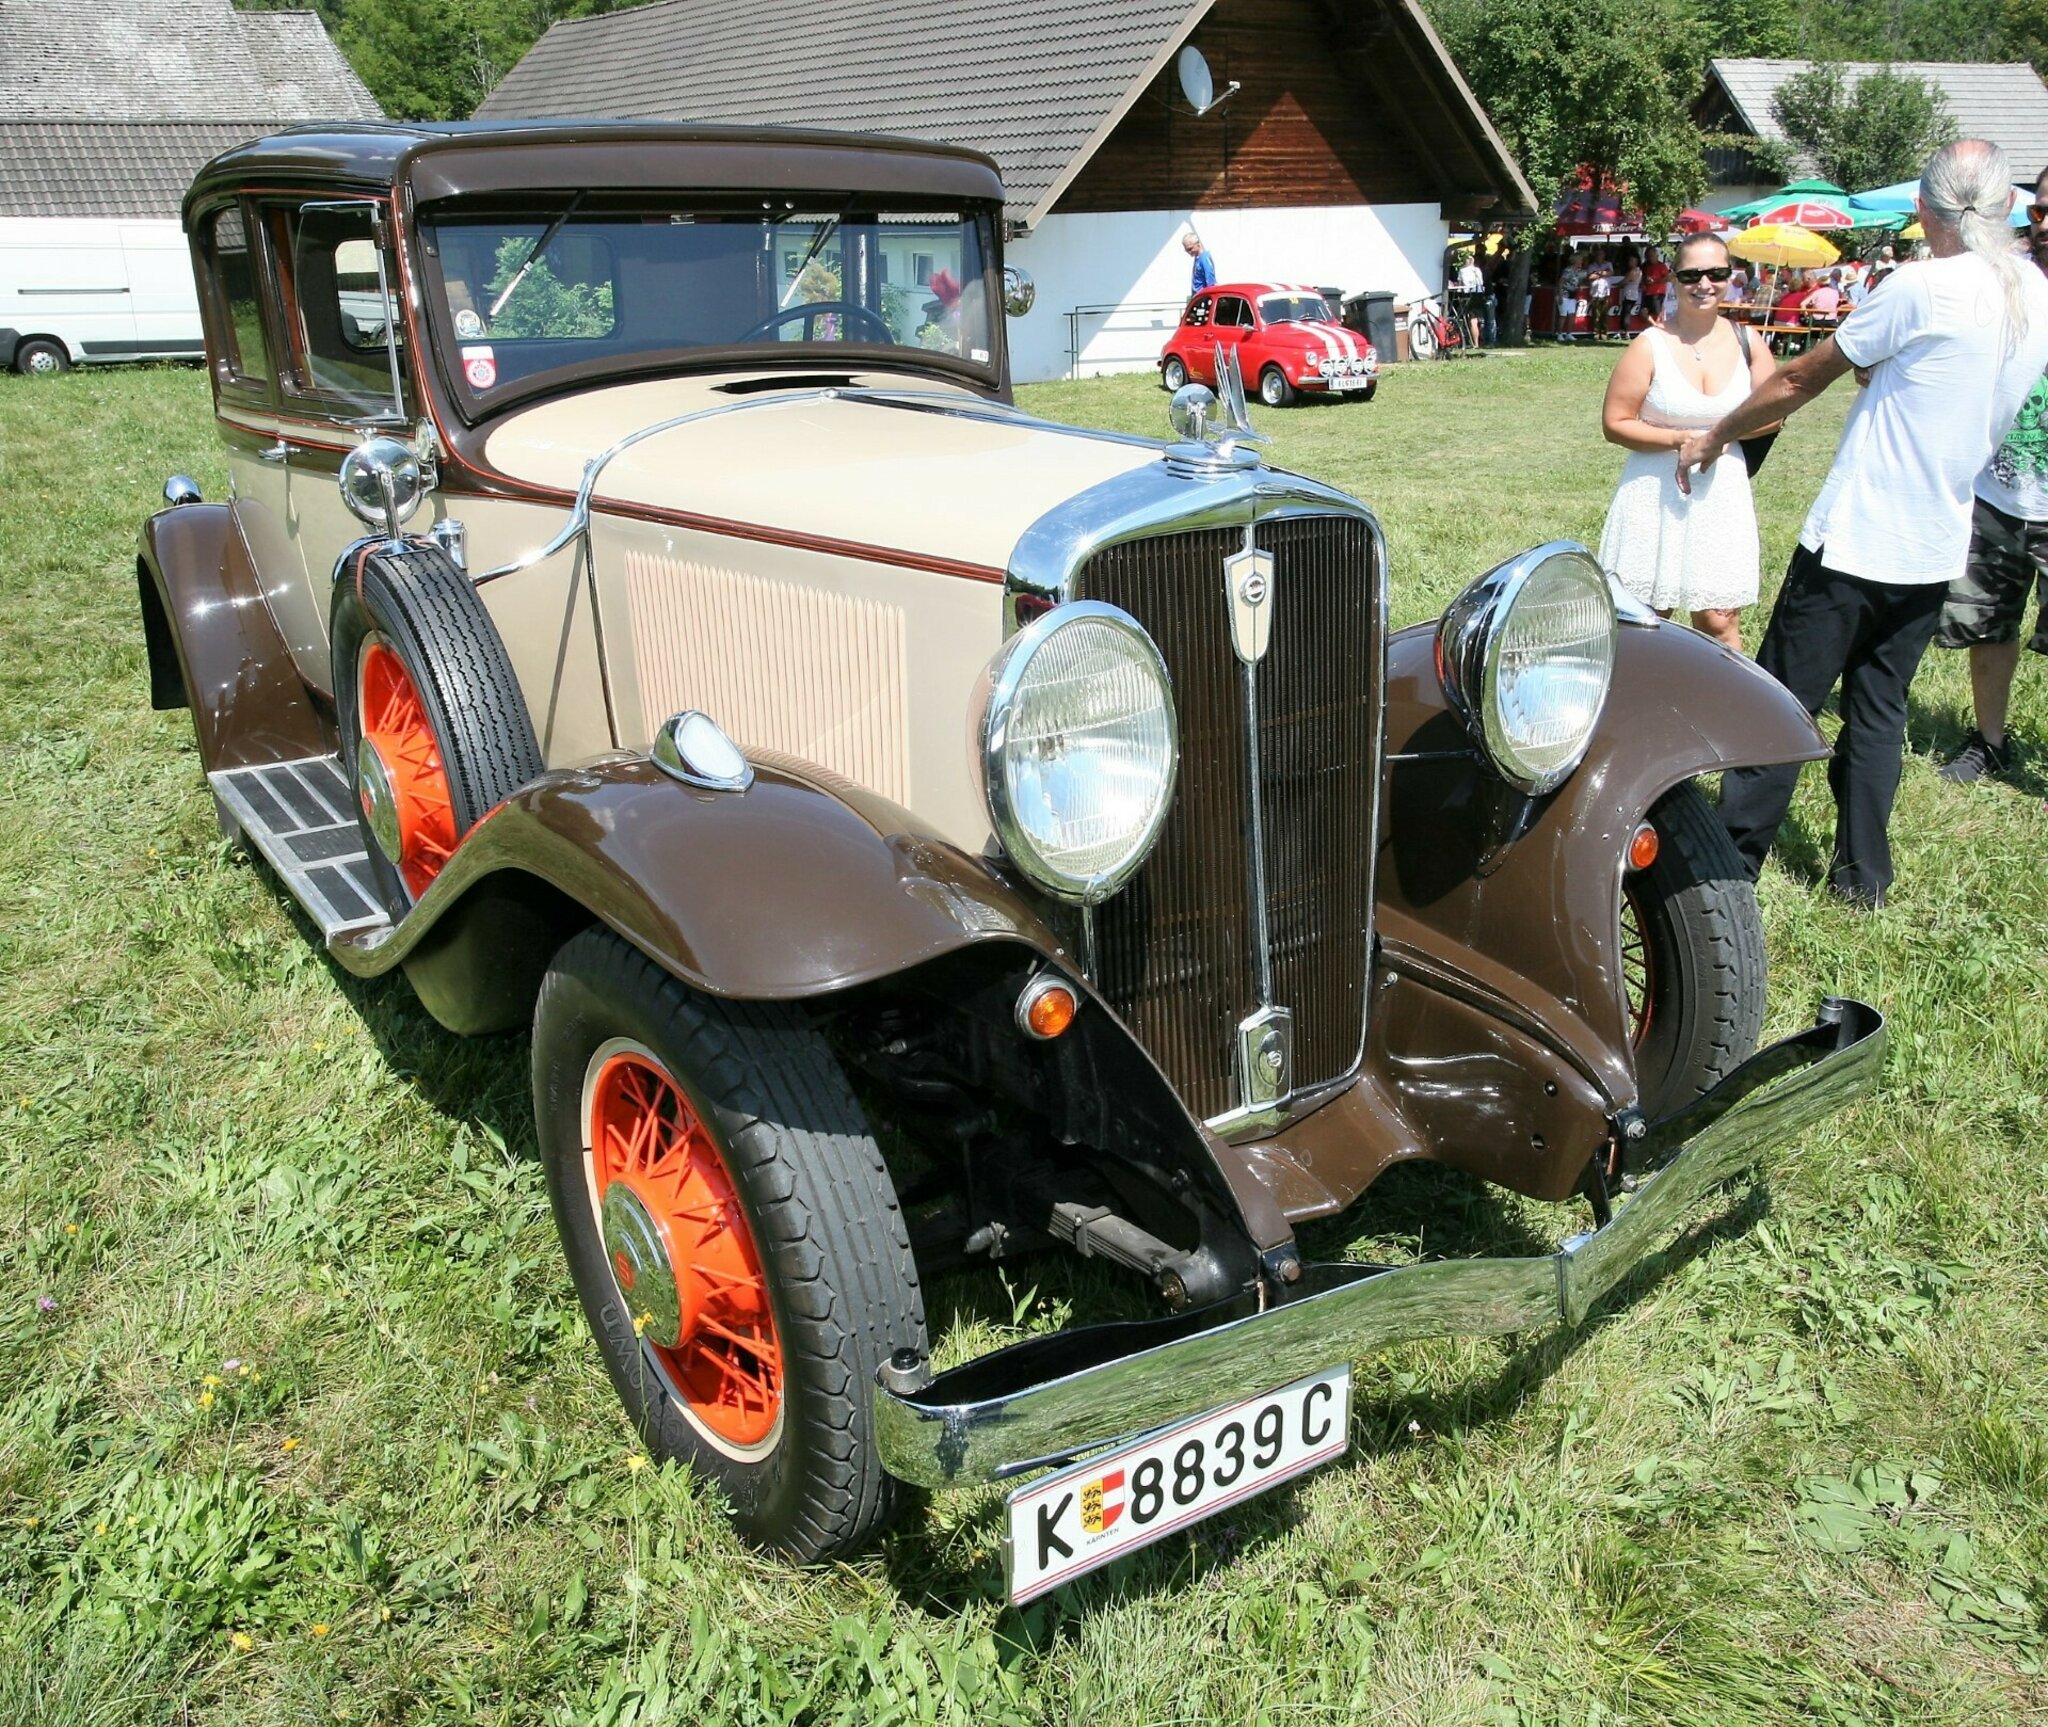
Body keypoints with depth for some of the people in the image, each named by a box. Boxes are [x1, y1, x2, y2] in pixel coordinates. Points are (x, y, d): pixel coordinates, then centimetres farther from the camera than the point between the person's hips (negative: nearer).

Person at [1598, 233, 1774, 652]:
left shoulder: (1747, 345, 2)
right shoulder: (1650, 347, -8)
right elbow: (1615, 423, -8)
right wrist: (1679, 438, -18)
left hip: (1721, 494, 2)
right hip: (1656, 496, -2)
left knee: (1719, 622, 0)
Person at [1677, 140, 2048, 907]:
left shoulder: (1923, 288, -15)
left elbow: (1799, 381, -6)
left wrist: (1716, 436, 8)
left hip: (1854, 541, -7)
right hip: (1938, 549, 7)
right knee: (1880, 707, 15)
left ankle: (1734, 857, 7)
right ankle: (1863, 873, 20)